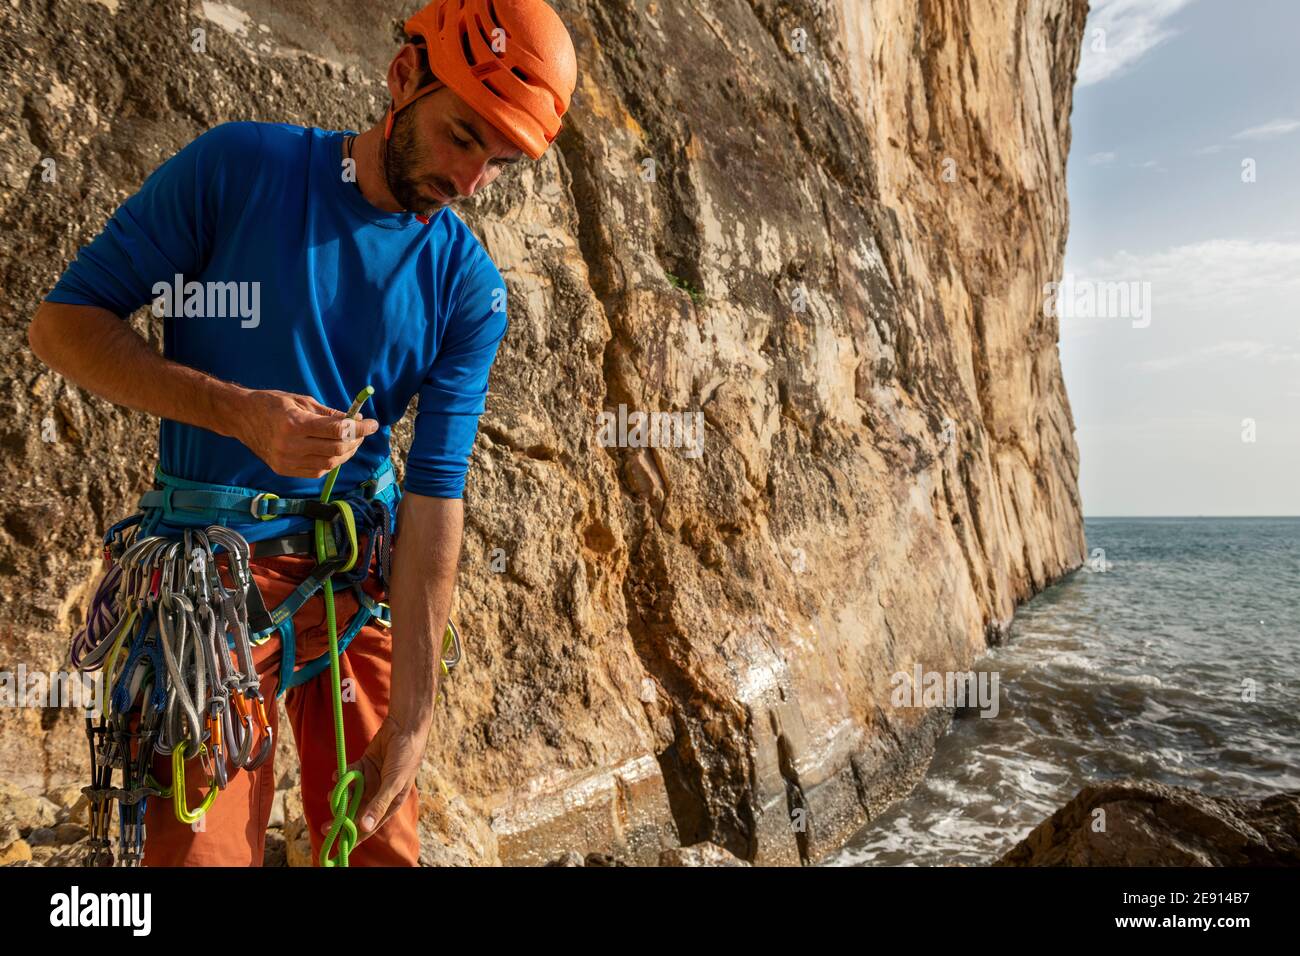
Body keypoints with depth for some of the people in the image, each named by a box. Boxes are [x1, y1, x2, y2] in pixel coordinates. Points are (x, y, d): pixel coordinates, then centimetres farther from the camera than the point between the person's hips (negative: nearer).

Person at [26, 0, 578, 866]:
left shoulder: (469, 288, -4)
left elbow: (435, 495, -8)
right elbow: (63, 322, -6)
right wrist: (238, 410, -23)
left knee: (381, 845, 9)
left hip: (361, 580, 2)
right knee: (202, 844, 0)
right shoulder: (238, 168, -8)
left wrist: (411, 717, -11)